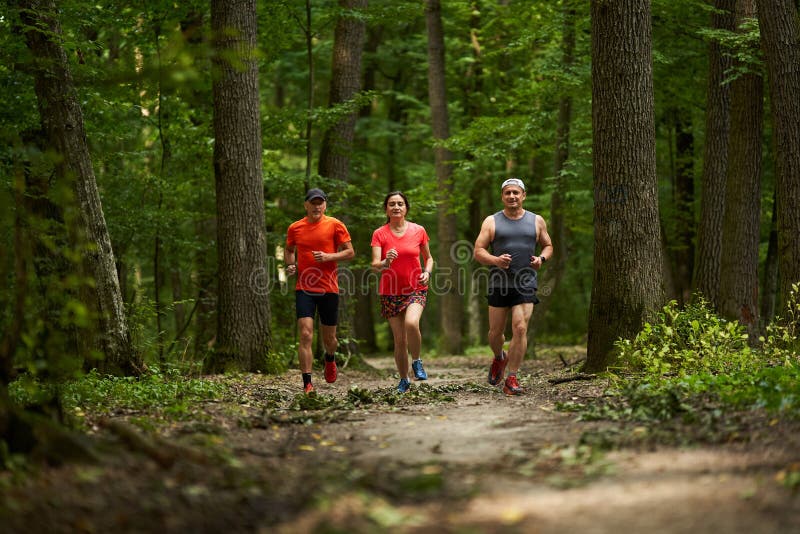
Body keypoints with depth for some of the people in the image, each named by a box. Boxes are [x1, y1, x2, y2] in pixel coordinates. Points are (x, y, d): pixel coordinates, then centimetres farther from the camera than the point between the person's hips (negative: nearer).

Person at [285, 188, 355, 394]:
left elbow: (350, 252, 1)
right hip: (304, 288, 0)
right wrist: (290, 265, 2)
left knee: (329, 338, 10)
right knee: (305, 335, -13)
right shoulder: (295, 228, 6)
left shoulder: (335, 225, -1)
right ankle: (307, 384, -12)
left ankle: (330, 359, 47)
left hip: (329, 289, 0)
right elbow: (289, 250, 23)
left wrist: (329, 257, -15)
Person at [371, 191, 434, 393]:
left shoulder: (418, 231, 2)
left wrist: (427, 272, -7)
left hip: (415, 289, -1)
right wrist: (385, 262, -33)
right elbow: (375, 265, -11)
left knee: (411, 323, -29)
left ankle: (416, 362, -4)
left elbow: (428, 258, 14)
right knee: (399, 339, 1)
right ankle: (404, 380, 20)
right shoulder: (379, 234, -1)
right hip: (390, 293, 1)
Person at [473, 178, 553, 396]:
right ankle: (499, 358, 40)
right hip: (499, 284, 1)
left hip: (525, 285, 0)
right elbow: (478, 251, 2)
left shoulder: (536, 221, 9)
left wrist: (541, 259, -3)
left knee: (520, 329, -14)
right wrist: (495, 260, -18)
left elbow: (548, 246, 20)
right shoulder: (491, 222, 5)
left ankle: (511, 378, -9)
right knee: (496, 332, 7)